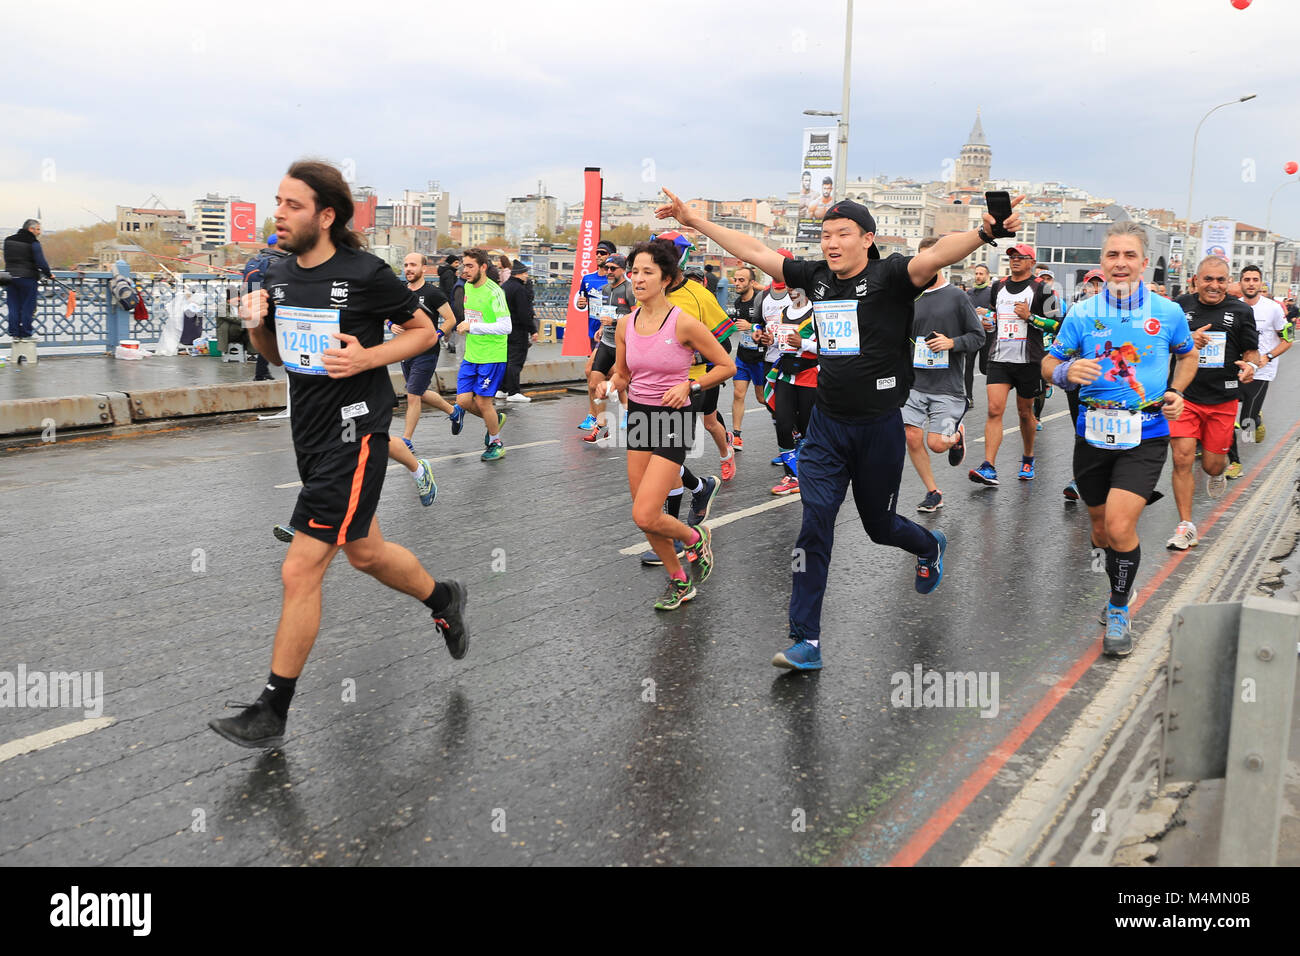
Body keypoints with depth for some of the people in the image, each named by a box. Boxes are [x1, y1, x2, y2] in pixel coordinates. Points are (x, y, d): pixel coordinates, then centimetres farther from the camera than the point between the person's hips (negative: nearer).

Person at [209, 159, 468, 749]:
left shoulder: (365, 274, -13)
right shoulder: (279, 277, 6)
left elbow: (425, 331, -3)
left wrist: (366, 357, -17)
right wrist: (257, 326, -3)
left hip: (354, 435, -8)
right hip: (311, 436, 8)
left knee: (300, 570, -8)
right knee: (365, 552, 22)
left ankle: (272, 713, 4)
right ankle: (443, 599, 49)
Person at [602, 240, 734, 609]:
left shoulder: (684, 323, -14)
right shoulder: (626, 324, 2)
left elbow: (727, 366, -5)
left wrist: (689, 387, -15)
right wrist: (611, 384, -6)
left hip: (673, 419, -6)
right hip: (638, 414, 6)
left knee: (644, 516, -14)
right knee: (644, 514, 8)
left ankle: (696, 538, 18)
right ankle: (680, 582, 29)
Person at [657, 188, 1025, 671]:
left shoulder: (889, 276, -12)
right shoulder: (816, 277, 3)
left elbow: (937, 254, -31)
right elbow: (754, 251, 9)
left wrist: (986, 232, -50)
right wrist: (695, 220, 12)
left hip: (880, 426, -3)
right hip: (827, 424, 3)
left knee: (879, 525, 14)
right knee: (815, 523, -6)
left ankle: (930, 546, 51)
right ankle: (806, 641, 0)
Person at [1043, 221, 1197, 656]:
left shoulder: (1168, 313, 0)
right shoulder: (1082, 314, -1)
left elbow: (1188, 355, 18)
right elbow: (1049, 364, 5)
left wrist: (1175, 392, 0)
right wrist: (1068, 372, -18)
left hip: (1145, 437, -2)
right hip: (1094, 435, 2)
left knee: (1120, 525, -17)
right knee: (1101, 527, 14)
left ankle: (1119, 609, 6)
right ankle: (1120, 583, 45)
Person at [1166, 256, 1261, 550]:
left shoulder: (1241, 311, 2)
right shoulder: (1181, 306, 2)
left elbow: (1252, 351, 8)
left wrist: (1250, 365, -15)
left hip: (1223, 400, 1)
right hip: (1184, 396, 0)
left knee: (1212, 465, 7)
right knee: (1182, 460, -9)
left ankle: (1218, 471, 47)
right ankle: (1186, 526, 1)